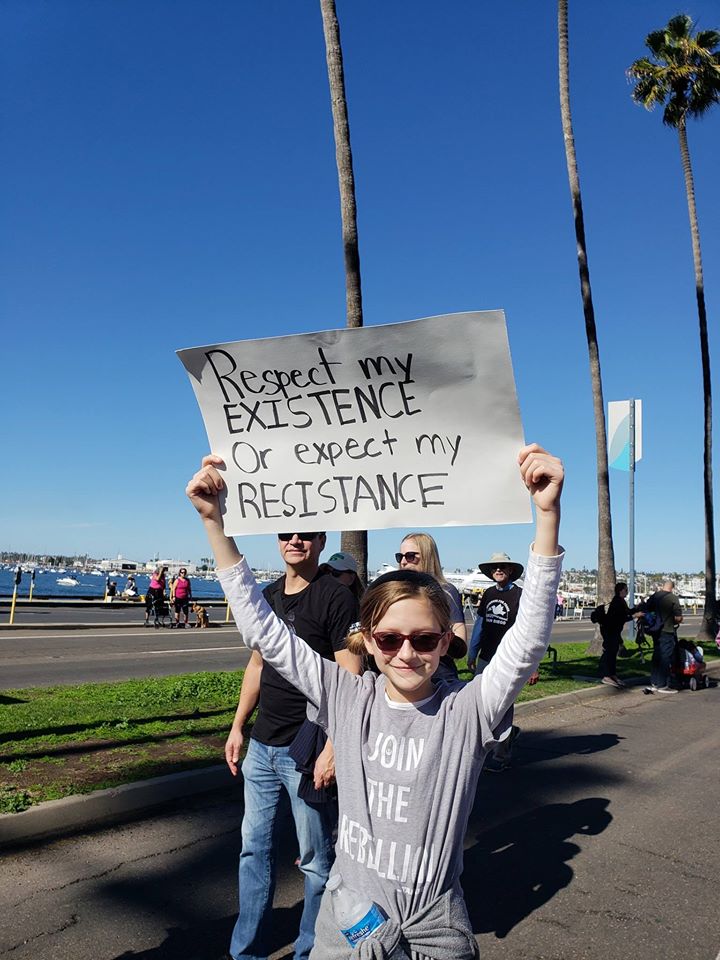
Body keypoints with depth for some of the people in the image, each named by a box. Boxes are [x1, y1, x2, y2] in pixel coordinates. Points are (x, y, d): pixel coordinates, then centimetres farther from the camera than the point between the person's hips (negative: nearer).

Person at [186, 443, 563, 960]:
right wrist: (214, 521, -18)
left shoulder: (466, 710, -15)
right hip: (348, 917, 2)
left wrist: (548, 513, -41)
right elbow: (261, 629, -10)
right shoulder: (348, 699, -9)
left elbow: (528, 640, -29)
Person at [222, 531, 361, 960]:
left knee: (316, 859, 8)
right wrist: (238, 727, 15)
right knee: (254, 848, 17)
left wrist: (332, 748, -21)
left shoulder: (336, 598, -13)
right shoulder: (268, 596, 9)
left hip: (307, 749, -7)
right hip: (262, 745, 7)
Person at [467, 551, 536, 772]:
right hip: (486, 659, 6)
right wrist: (472, 653, 18)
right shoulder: (489, 594, 10)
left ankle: (501, 758, 13)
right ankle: (508, 732, 35)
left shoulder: (520, 595, -9)